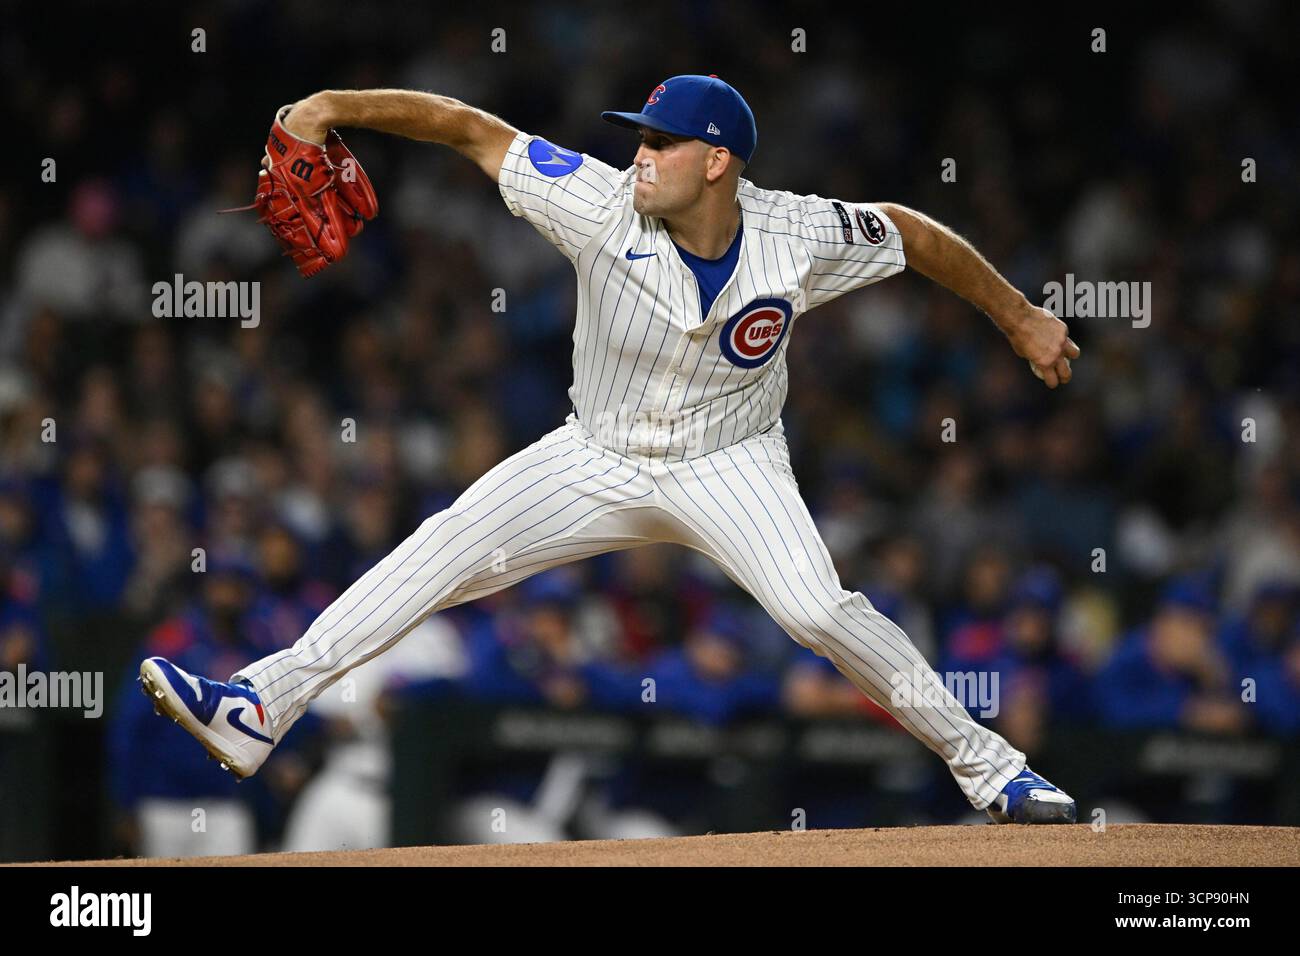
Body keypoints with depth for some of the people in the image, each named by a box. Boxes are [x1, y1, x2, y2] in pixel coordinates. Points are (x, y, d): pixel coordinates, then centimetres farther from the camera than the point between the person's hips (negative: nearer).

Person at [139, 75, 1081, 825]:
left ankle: (984, 762, -7)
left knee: (817, 607, -24)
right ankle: (261, 707, -11)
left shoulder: (800, 240, -22)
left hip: (728, 465, -2)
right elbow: (474, 130, -20)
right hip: (599, 458, 2)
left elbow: (909, 230, -3)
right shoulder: (605, 208, -21)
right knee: (448, 547, -11)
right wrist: (338, 106, -29)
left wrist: (1020, 318, 4)